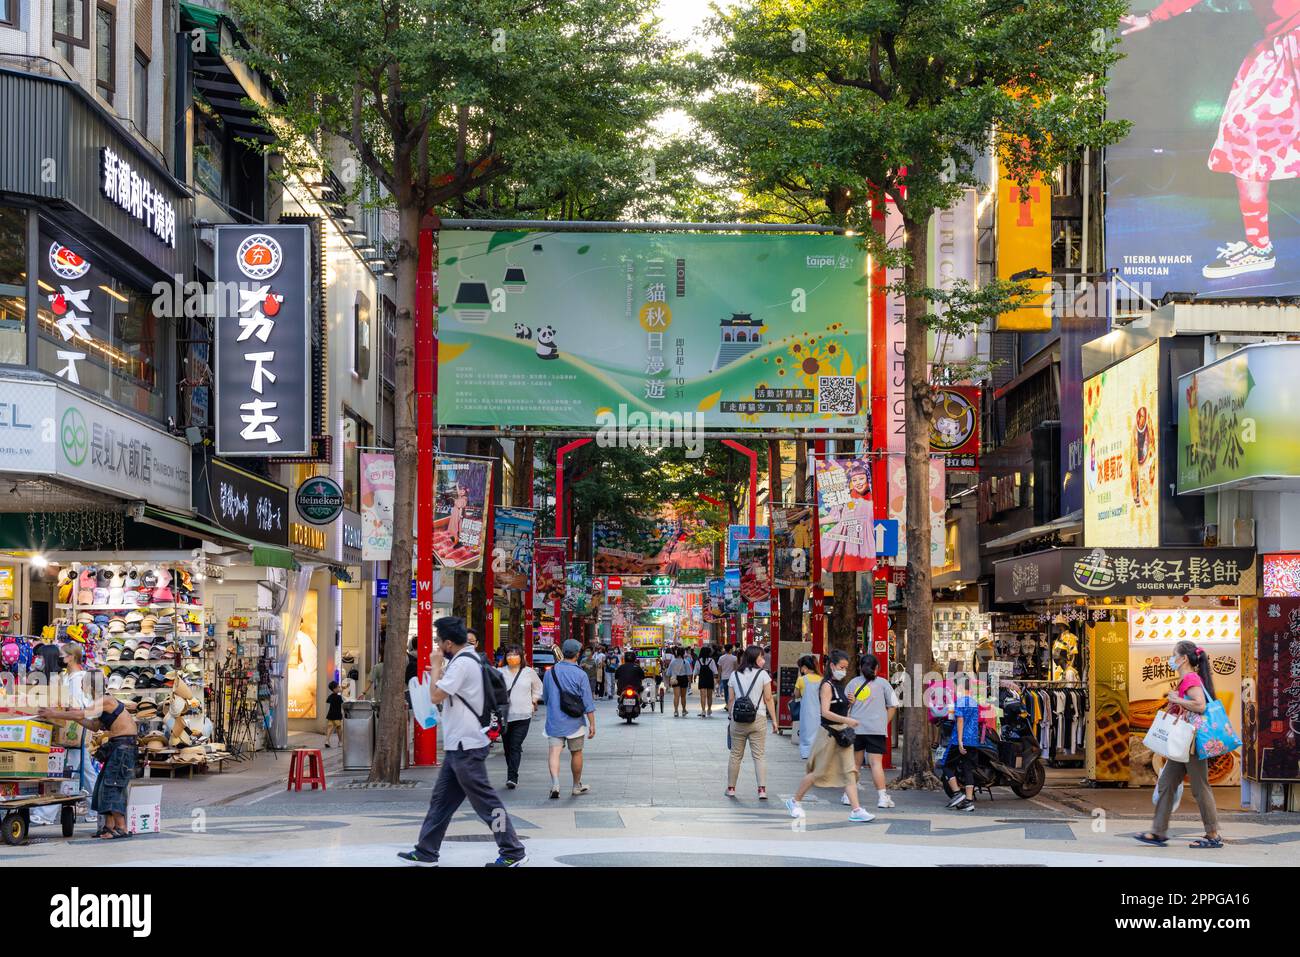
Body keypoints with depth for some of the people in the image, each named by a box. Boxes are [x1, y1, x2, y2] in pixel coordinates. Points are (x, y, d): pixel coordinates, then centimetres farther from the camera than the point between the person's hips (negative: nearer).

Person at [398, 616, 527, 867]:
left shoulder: (462, 663, -19)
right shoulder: (468, 657, 13)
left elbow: (436, 696, -21)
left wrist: (436, 665, -9)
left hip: (465, 746, -10)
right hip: (459, 744, 10)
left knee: (484, 801, -5)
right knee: (441, 799, 13)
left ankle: (513, 853, 0)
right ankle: (426, 852, 18)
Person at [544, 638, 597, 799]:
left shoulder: (550, 672, 1)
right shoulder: (580, 674, -10)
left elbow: (545, 695, 14)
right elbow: (588, 702, -9)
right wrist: (592, 724, -5)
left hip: (554, 719, 2)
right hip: (574, 720, -2)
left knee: (554, 752, -4)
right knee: (576, 753, 13)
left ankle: (555, 783, -24)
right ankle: (577, 786, 25)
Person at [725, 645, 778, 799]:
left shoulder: (735, 675, 7)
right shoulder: (762, 674, -2)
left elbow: (731, 700, 7)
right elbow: (768, 699, -3)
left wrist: (731, 717, 17)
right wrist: (774, 720, 3)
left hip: (738, 719, 3)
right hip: (758, 719, -3)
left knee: (736, 755, 12)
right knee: (759, 755, 0)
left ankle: (731, 788, 16)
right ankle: (762, 789, -9)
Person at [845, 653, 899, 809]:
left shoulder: (853, 683, 9)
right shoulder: (882, 683, 4)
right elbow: (893, 706, 5)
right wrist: (885, 723, 9)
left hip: (855, 727, 3)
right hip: (876, 729, -3)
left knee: (855, 763, 12)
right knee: (876, 763, -7)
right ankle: (882, 796, -14)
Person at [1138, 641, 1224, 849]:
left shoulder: (1190, 679, -14)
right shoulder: (1186, 679, 17)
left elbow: (1200, 705, -28)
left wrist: (1176, 700, -19)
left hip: (1192, 742, -11)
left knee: (1200, 788, -4)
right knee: (1166, 783, 8)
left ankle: (1214, 835, 3)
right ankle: (1158, 832, 9)